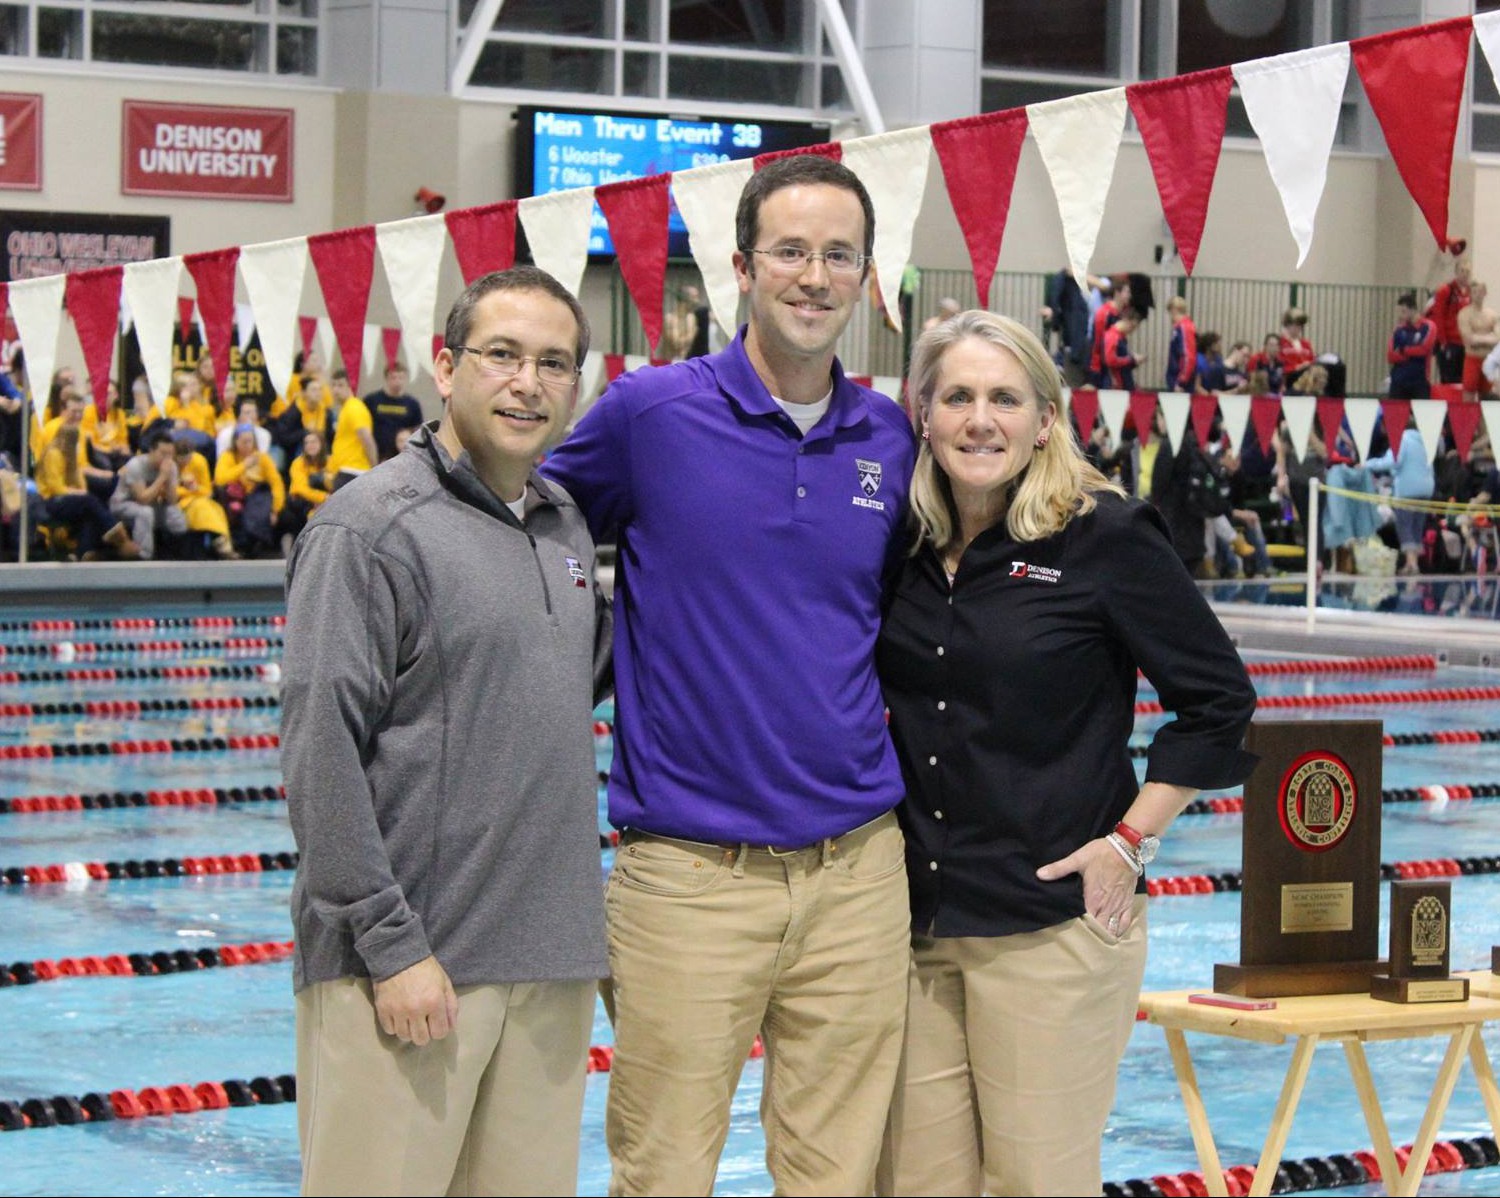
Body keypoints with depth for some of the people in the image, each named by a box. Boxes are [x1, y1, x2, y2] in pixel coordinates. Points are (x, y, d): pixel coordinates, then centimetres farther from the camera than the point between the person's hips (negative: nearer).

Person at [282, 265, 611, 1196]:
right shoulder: (373, 524, -7)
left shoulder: (567, 526, 14)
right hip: (409, 965, -7)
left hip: (552, 965, 7)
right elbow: (322, 754, -13)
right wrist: (391, 945, -16)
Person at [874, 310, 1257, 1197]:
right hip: (914, 919, 5)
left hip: (1054, 923, -5)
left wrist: (1131, 841, -7)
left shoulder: (1104, 536, -7)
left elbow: (1220, 698, -4)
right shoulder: (902, 544, 7)